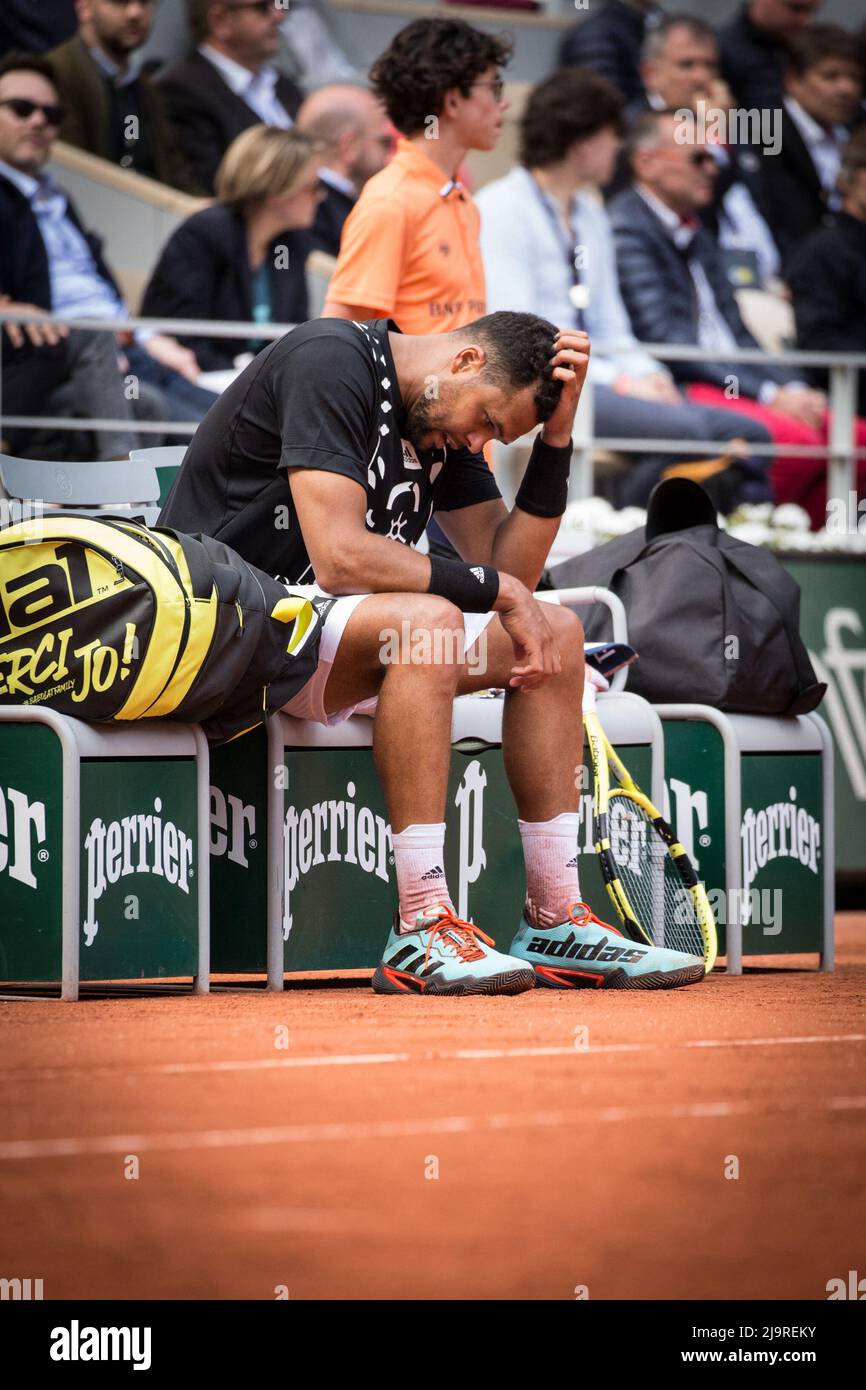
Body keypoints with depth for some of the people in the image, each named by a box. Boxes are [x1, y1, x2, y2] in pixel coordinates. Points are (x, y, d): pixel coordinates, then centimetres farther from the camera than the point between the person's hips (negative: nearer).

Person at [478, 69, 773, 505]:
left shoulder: (591, 215, 21)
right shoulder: (501, 210, -6)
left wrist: (647, 374, -1)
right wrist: (617, 382, -18)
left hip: (590, 382, 9)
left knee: (747, 433, -9)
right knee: (684, 428, -30)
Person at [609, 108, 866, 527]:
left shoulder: (697, 236, 25)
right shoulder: (626, 228, -5)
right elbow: (665, 339, -14)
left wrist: (794, 391, 2)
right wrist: (769, 394, -17)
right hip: (677, 394, -9)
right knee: (798, 438, -30)